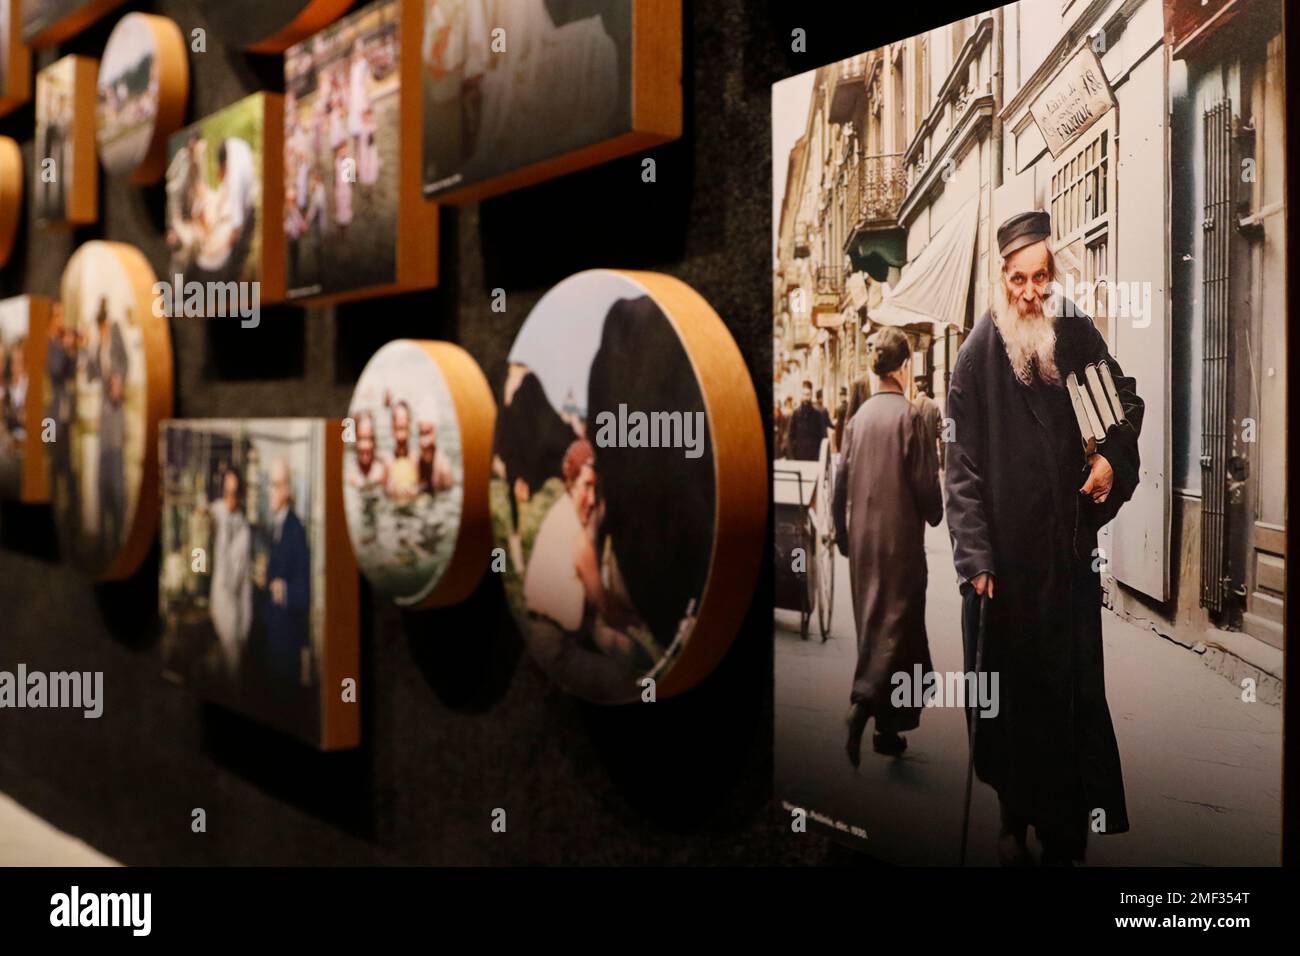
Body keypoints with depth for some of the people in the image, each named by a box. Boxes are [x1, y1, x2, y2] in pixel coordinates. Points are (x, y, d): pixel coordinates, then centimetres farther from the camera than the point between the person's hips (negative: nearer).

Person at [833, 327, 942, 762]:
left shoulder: (859, 416, 5)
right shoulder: (909, 415, -11)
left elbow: (841, 480, 7)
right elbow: (926, 481, -10)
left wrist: (842, 532, 17)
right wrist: (934, 514, 11)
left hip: (862, 539, 6)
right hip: (900, 538, -6)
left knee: (873, 622, 12)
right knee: (896, 623, 0)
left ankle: (888, 729, 20)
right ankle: (864, 702, -18)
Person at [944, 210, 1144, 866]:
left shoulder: (1078, 333, 3)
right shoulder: (978, 352, -5)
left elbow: (1129, 400, 19)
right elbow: (962, 463, -7)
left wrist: (1112, 456, -1)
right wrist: (975, 557, -12)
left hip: (1068, 550, 3)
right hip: (1004, 551, -2)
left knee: (1072, 685, 6)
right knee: (1009, 685, 6)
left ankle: (1065, 831, 17)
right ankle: (1013, 817, 21)